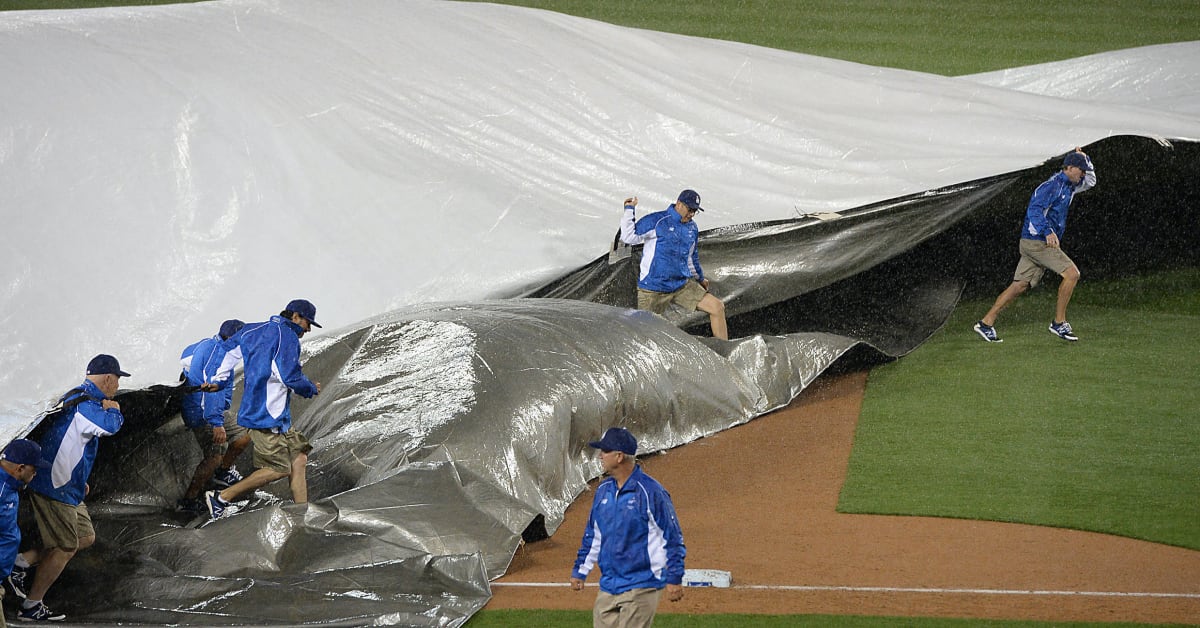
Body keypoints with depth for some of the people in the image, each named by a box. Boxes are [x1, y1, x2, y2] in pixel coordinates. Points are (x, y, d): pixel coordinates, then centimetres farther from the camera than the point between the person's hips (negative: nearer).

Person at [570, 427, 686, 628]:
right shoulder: (604, 490, 10)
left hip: (641, 587, -7)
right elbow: (593, 535, 21)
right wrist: (580, 571, 19)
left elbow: (673, 539, -9)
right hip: (608, 587, 7)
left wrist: (674, 579, -12)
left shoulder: (650, 491, -12)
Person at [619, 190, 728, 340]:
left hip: (682, 286, 5)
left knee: (717, 307, -4)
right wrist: (629, 210, -19)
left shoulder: (692, 228, 11)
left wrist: (700, 278, 38)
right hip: (653, 289, -5)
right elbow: (629, 237, -13)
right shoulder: (656, 221, -9)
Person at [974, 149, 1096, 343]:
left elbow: (1090, 181, 32)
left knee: (1020, 285, 6)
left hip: (1042, 242, 10)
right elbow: (1035, 209, -24)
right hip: (1037, 242, -10)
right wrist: (1048, 232, -35)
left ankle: (986, 323, 6)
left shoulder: (1068, 185, 16)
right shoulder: (1053, 185, -14)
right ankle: (1059, 323, -8)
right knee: (1072, 273, -14)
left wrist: (1084, 159, 14)